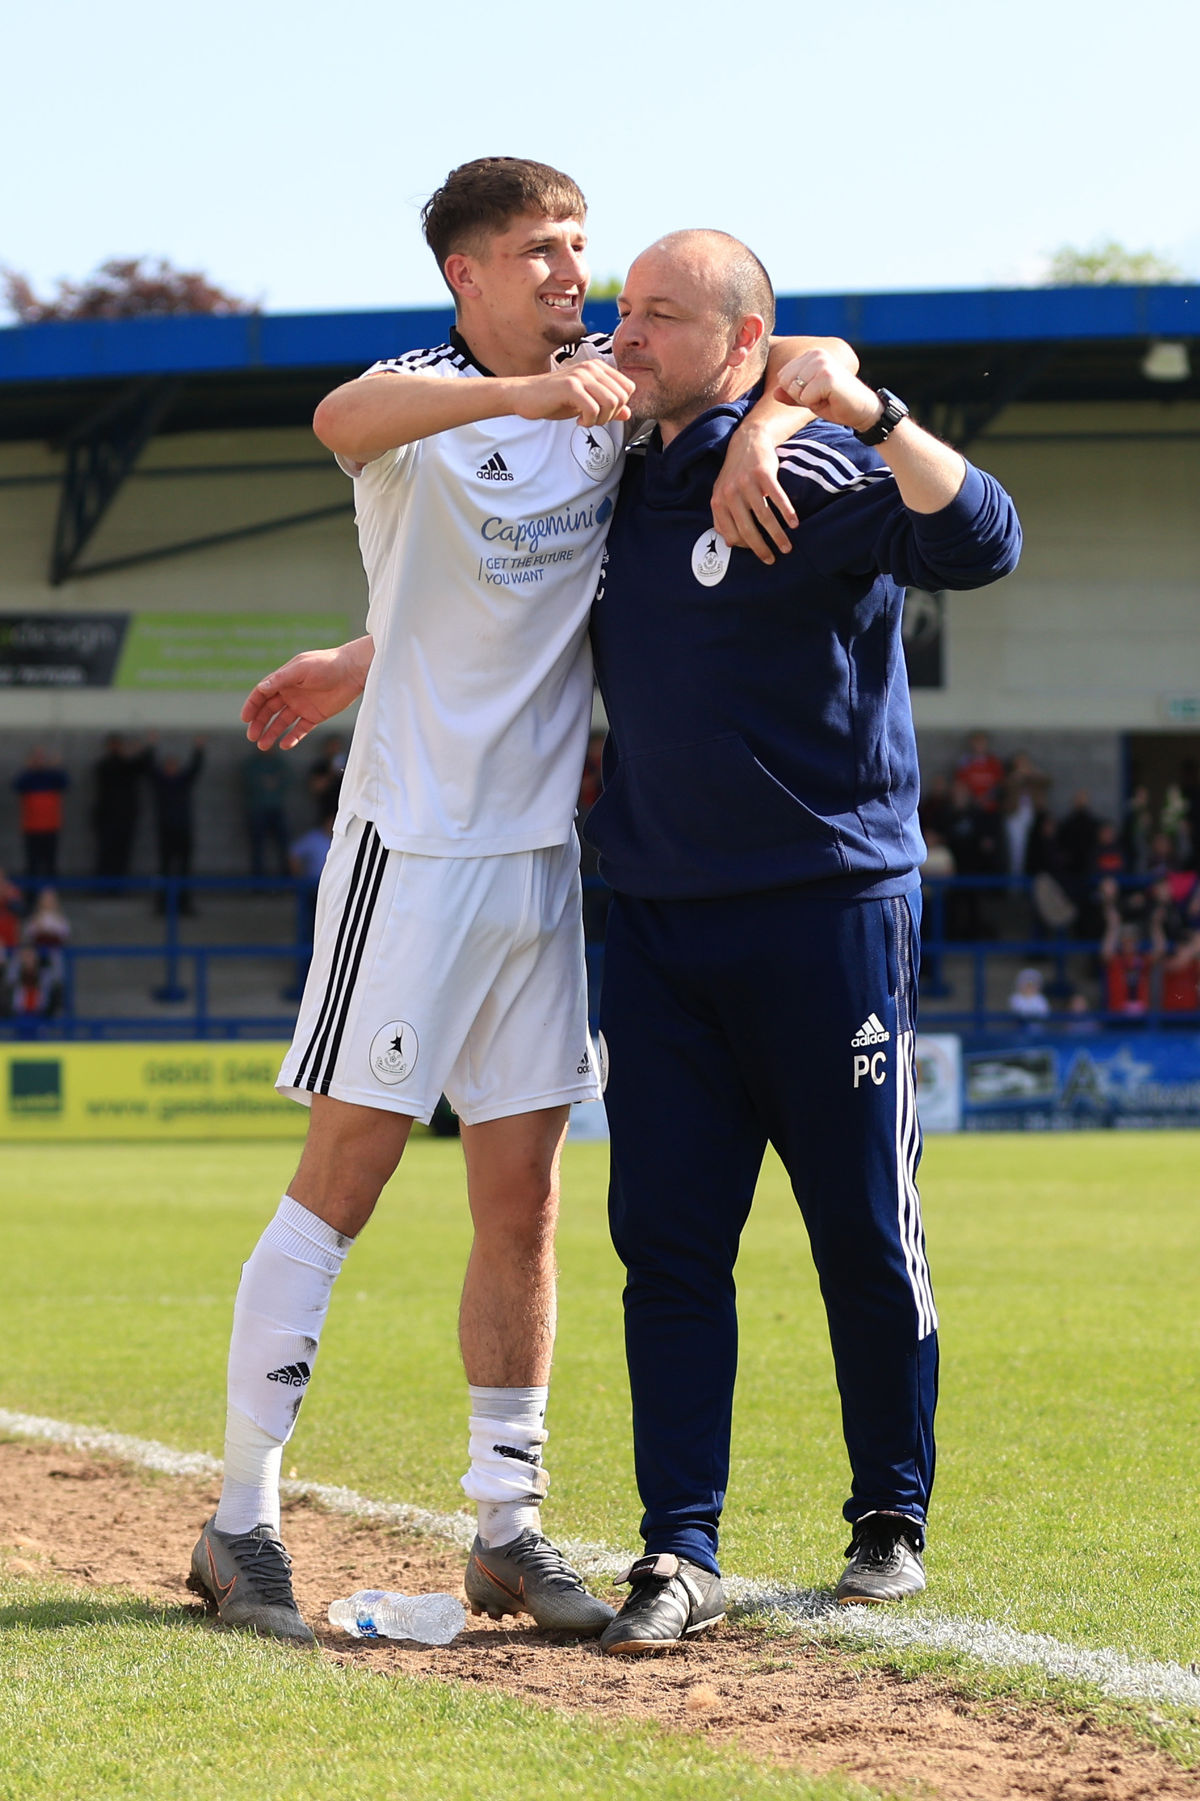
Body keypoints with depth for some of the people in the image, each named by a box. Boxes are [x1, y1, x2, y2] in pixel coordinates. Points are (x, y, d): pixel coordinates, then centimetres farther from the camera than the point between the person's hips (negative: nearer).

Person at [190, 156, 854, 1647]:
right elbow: (343, 419, -32)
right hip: (414, 841, -5)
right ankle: (241, 1522, 0)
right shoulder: (420, 403, -8)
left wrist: (752, 440, -11)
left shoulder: (615, 391, 7)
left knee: (523, 1211, 7)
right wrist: (530, 393, -47)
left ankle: (508, 1528, 14)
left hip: (543, 854, 6)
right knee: (340, 1183, -6)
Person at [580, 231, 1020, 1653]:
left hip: (827, 916, -6)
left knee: (866, 1235, 3)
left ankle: (891, 1520, 18)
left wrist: (869, 411, -37)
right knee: (666, 1240, 0)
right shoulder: (621, 497, 13)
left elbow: (980, 542, -26)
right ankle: (680, 1553, 2)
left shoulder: (819, 473, -8)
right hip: (659, 929, 6)